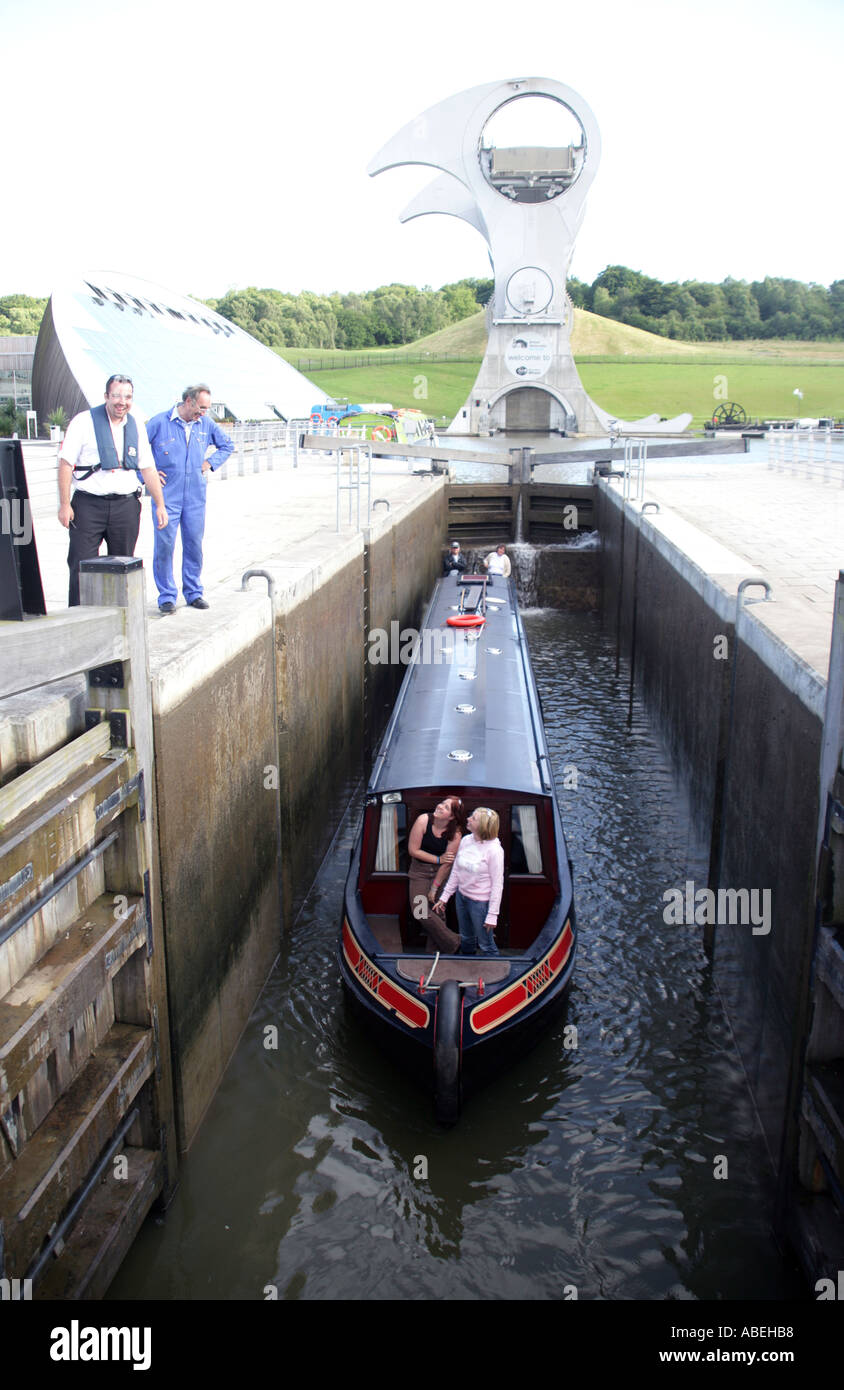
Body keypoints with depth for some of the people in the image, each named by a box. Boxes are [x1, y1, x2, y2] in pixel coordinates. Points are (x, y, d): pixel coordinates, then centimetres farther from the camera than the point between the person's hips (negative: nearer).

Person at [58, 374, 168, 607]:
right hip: (88, 505, -4)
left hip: (126, 505, 4)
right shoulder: (84, 422, -4)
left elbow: (148, 468, 16)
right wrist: (64, 505, -10)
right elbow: (66, 463, -5)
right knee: (81, 569, -5)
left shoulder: (136, 425, 10)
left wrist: (159, 504, 12)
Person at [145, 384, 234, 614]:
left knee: (194, 544, 6)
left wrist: (209, 463, 9)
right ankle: (167, 596, 4)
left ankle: (193, 593, 18)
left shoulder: (206, 424, 8)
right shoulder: (159, 422, -4)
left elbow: (227, 445, 22)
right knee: (164, 545, -5)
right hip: (167, 496, -4)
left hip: (195, 497, 4)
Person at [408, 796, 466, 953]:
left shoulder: (455, 834, -18)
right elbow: (413, 850, -13)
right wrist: (438, 859, -13)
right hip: (420, 871, 1)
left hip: (440, 872, 0)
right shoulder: (423, 820, -18)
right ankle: (453, 943, 0)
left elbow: (446, 864, -13)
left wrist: (434, 888, -10)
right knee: (420, 910, -9)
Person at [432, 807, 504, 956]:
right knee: (466, 940, 24)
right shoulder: (465, 840, -3)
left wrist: (492, 915, -16)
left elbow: (497, 884, -17)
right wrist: (444, 898, 9)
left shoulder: (494, 849, -21)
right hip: (462, 896, 6)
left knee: (486, 946, 6)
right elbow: (455, 871, 7)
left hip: (481, 902, -6)